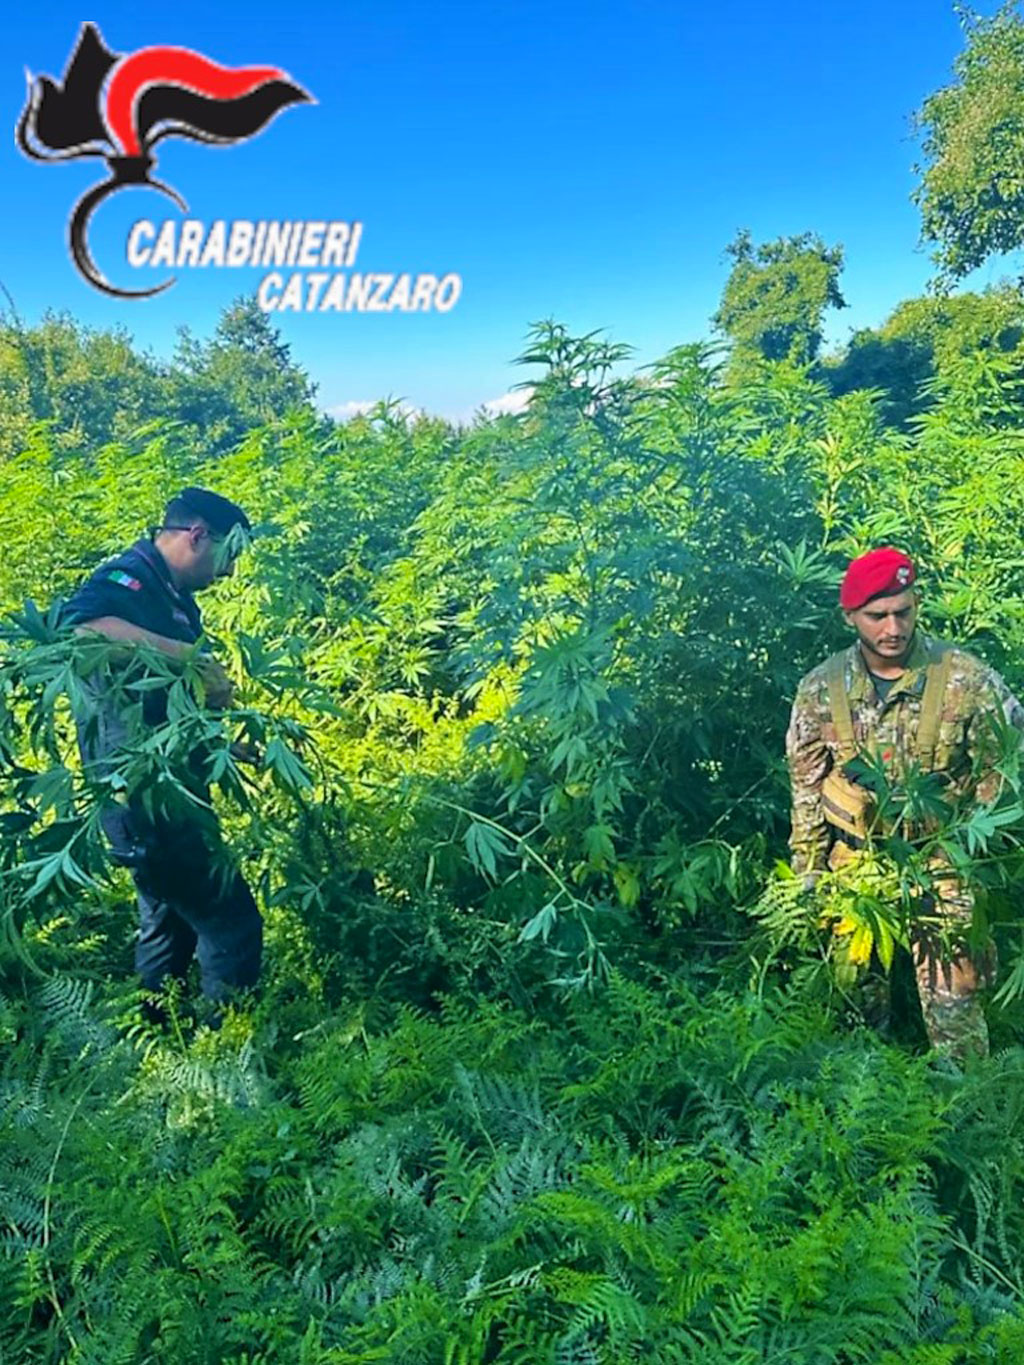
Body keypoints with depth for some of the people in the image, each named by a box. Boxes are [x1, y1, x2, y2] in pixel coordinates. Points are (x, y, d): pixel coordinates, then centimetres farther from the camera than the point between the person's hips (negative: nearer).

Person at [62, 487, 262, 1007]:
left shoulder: (177, 600, 15)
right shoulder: (128, 577, -14)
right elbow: (82, 624, -39)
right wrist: (188, 654, -35)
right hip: (142, 790, -11)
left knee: (172, 921, 21)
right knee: (232, 922, -7)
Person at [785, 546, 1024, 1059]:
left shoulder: (965, 676, -11)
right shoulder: (820, 688, -5)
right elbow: (806, 790, 3)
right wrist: (808, 874, 3)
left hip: (942, 866, -2)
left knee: (952, 1001, -1)